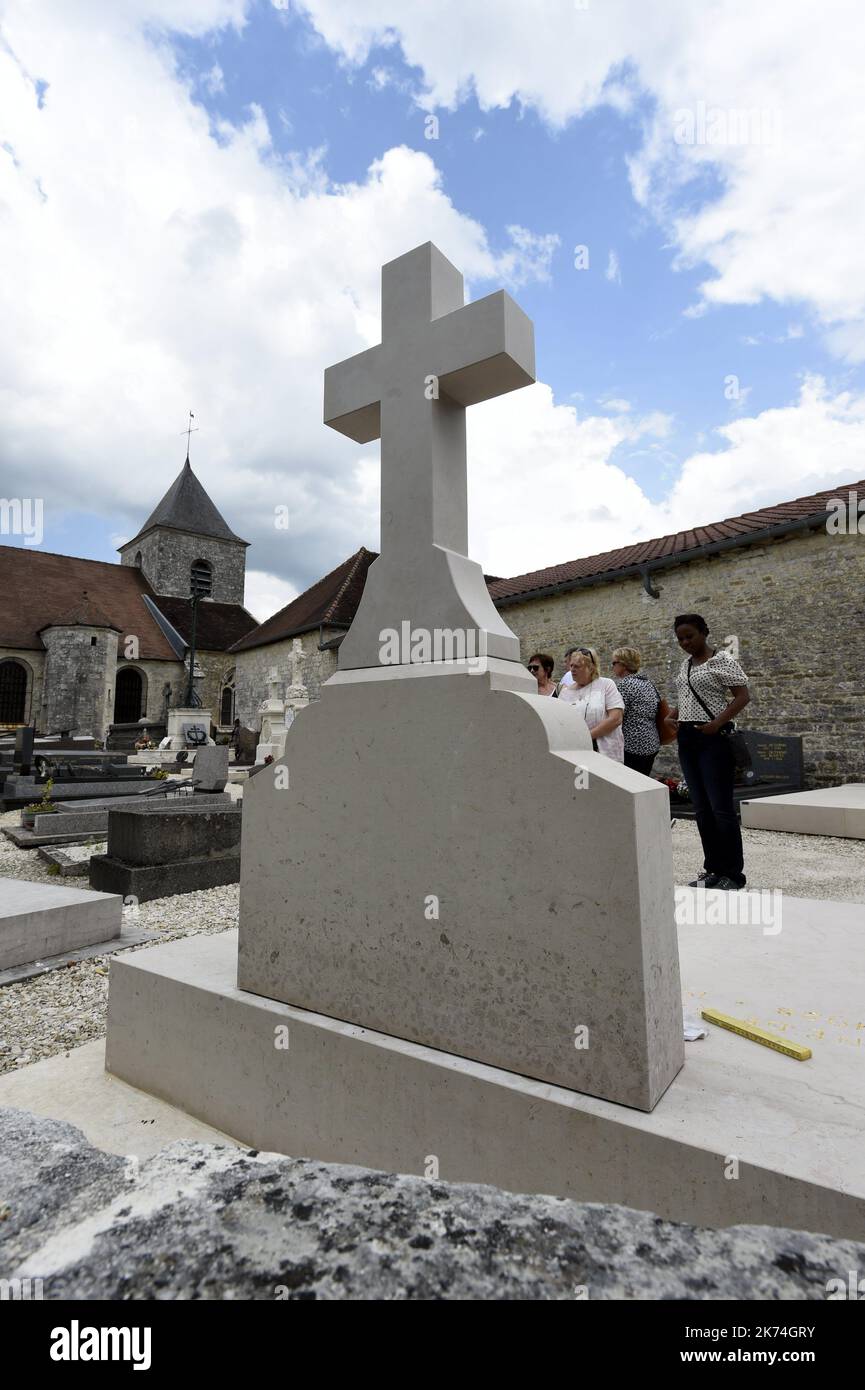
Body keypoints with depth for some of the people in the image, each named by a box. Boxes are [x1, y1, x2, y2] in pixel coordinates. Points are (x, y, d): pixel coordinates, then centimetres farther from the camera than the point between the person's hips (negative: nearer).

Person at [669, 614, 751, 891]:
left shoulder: (721, 660, -7)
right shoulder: (685, 664, 15)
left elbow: (743, 696, -11)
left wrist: (718, 722, -22)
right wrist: (670, 716, 7)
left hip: (714, 740, -8)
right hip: (687, 739, 8)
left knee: (721, 808, -5)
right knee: (702, 809, 10)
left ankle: (733, 874, 6)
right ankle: (713, 869, 19)